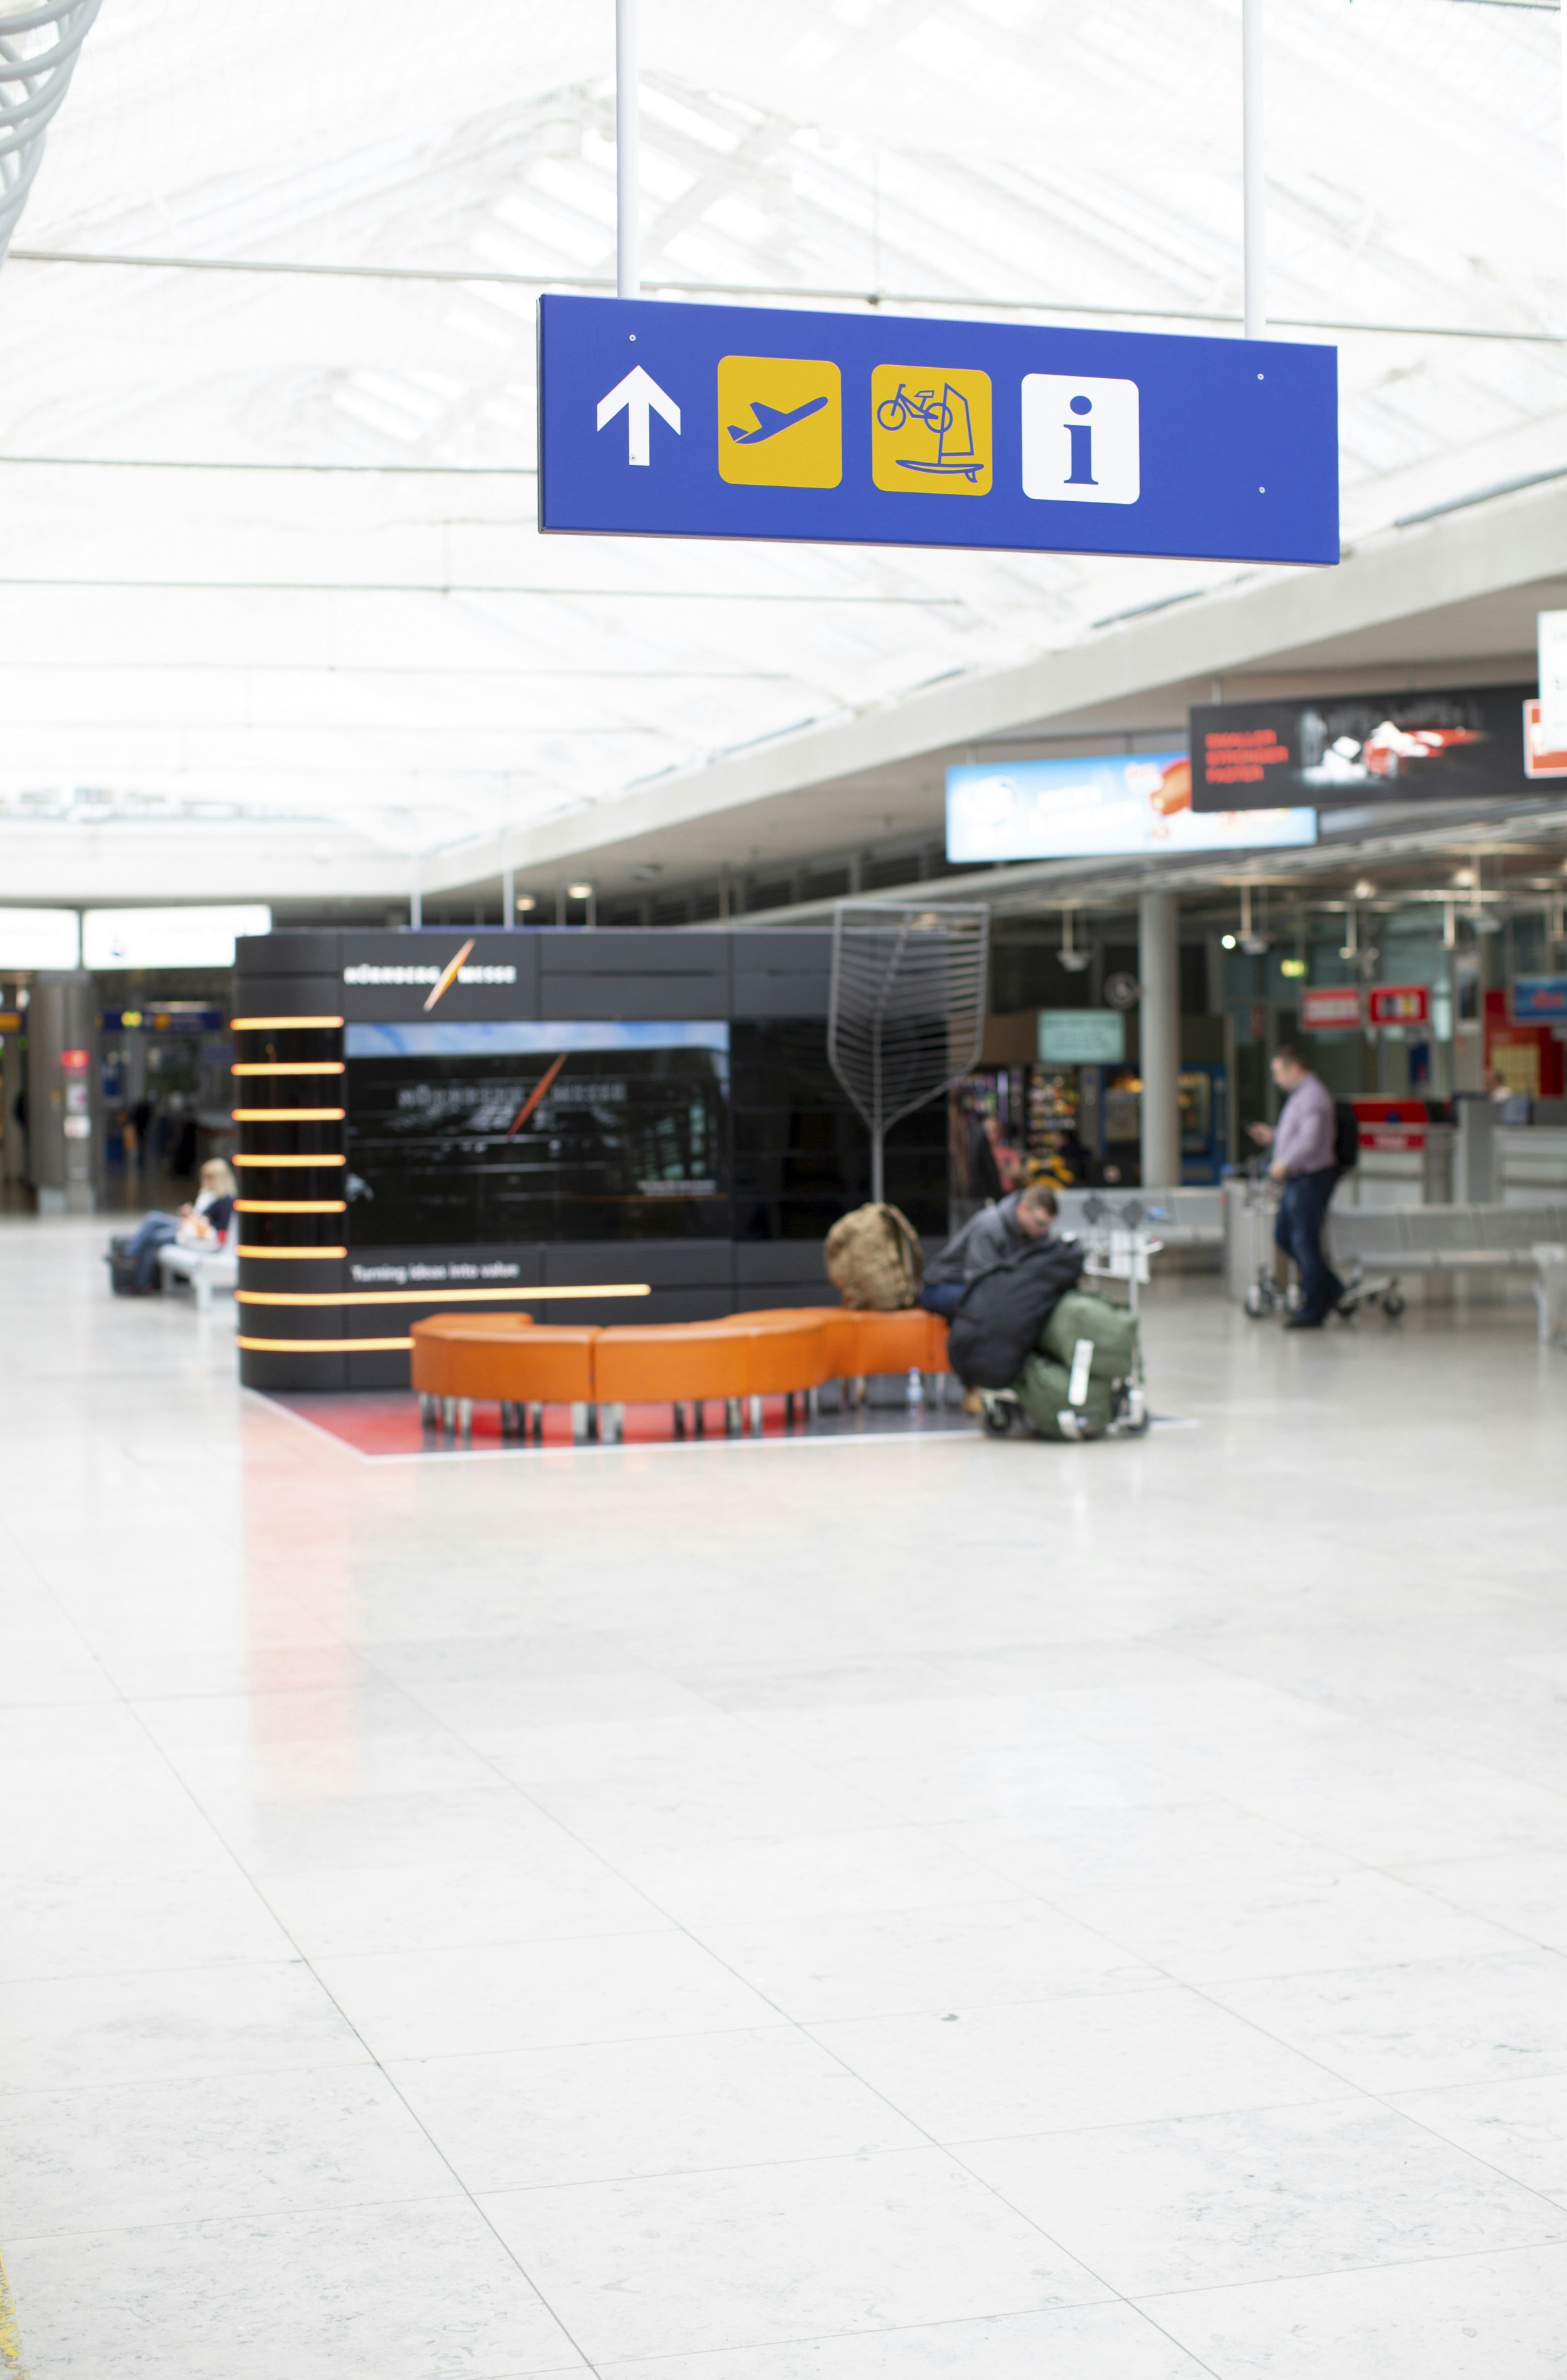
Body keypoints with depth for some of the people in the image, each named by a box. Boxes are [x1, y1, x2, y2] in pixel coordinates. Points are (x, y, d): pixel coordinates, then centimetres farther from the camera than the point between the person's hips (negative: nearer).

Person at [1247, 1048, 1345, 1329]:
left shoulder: (1313, 1095, -16)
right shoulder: (1300, 1095, 17)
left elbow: (1310, 1139, -27)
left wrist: (1284, 1162, -21)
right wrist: (1272, 1136, 13)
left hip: (1311, 1178, -11)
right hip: (1298, 1179, 11)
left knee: (1305, 1243, -5)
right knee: (1284, 1236, 13)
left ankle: (1312, 1311, 1)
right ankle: (1330, 1288, 22)